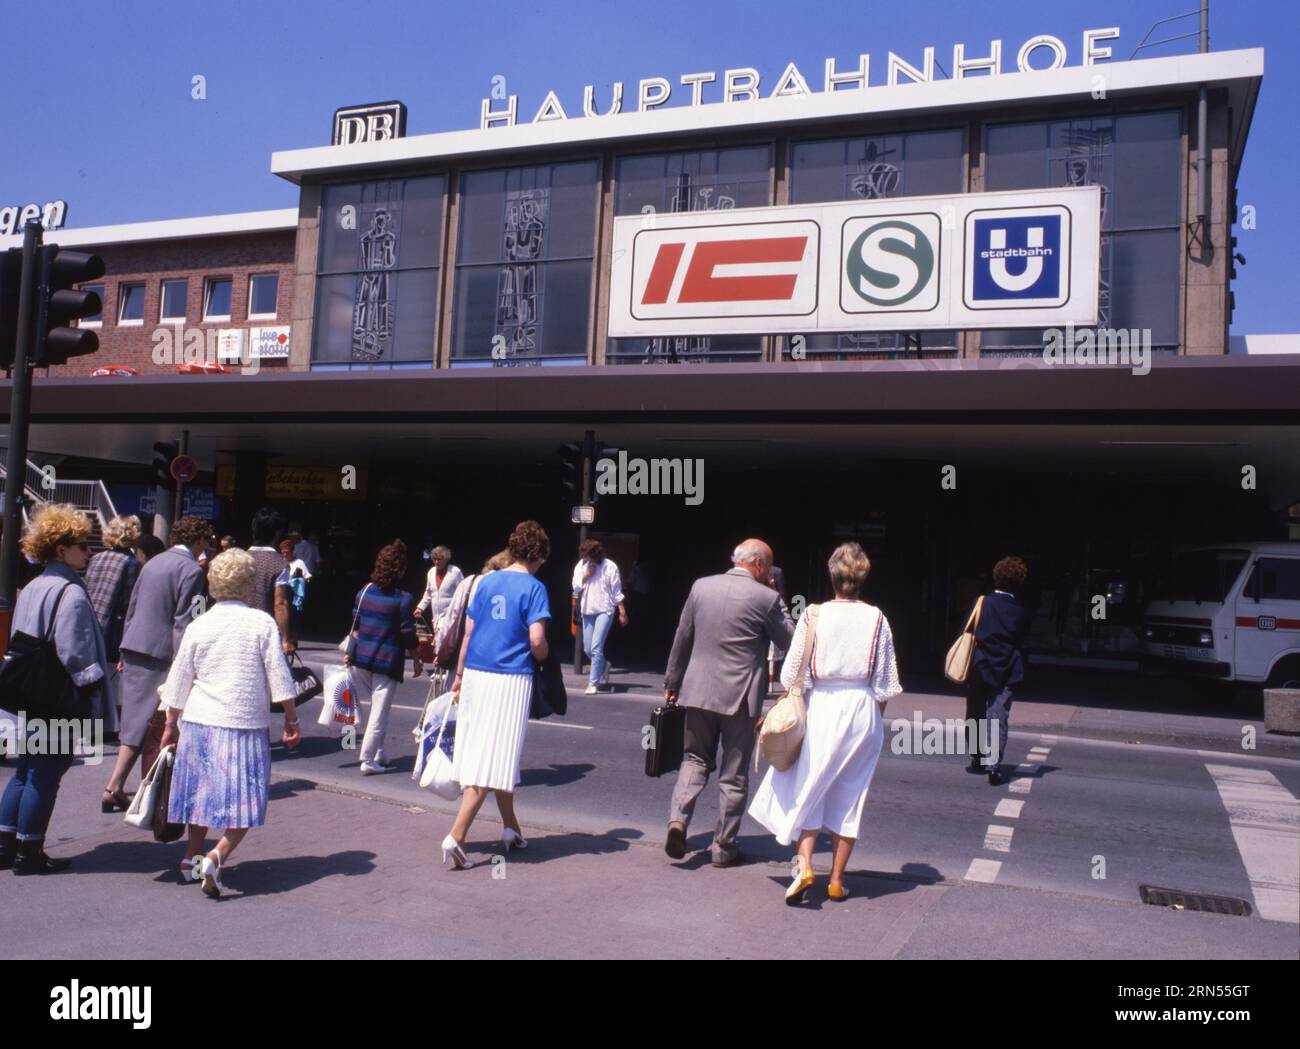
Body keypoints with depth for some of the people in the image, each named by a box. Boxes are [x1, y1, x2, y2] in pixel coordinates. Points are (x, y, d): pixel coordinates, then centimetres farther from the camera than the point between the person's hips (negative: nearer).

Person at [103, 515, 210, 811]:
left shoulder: (153, 563, 15)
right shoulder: (191, 569, -10)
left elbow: (132, 609, 19)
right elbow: (183, 621, -15)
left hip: (133, 651, 8)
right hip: (160, 654, -8)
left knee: (136, 719, 13)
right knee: (144, 723, 0)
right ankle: (113, 788, 3)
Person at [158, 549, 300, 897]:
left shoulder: (198, 626, 3)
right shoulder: (262, 623, -6)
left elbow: (179, 682, 8)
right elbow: (280, 677, -6)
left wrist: (171, 724, 19)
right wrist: (291, 719, 4)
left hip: (199, 722, 4)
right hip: (246, 725, -4)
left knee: (203, 789, 20)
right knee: (244, 802, 3)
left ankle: (193, 857, 33)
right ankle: (216, 857, -16)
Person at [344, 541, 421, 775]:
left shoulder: (364, 591, 3)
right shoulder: (403, 599, -12)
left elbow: (355, 626, 10)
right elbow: (408, 635, -10)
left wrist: (350, 653, 19)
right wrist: (416, 661, 3)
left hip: (361, 658, 5)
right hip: (388, 662, -5)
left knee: (372, 704, 20)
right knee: (380, 711, 3)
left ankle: (378, 754, 24)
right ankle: (368, 760, 7)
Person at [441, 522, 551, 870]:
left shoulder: (486, 581, 9)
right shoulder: (533, 587, -7)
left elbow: (468, 633, 11)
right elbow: (537, 640, -15)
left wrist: (459, 676, 19)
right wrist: (543, 657, 6)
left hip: (476, 675, 6)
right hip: (510, 680, -6)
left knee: (482, 753, 17)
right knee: (495, 759, -2)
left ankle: (511, 828, 28)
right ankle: (456, 836, -9)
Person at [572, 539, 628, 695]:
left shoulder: (609, 566, -9)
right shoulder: (581, 565, 1)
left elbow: (617, 591, -5)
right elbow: (575, 587, -1)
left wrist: (622, 612, -4)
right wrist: (586, 575, -14)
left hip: (605, 610, -5)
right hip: (587, 611, 5)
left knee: (596, 648, -15)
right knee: (588, 649, 10)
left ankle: (593, 683, -8)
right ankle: (604, 666, 38)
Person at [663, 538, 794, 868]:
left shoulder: (702, 586, 2)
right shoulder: (766, 597, -10)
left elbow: (682, 639, 8)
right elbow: (790, 641, 2)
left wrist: (671, 683, 17)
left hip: (698, 690, 3)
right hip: (740, 696, -3)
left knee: (696, 758, 17)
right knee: (734, 773, 9)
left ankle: (678, 818, -4)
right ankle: (724, 848, 16)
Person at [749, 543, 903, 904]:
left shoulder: (814, 615, -6)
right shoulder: (877, 619, -3)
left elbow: (791, 673, -3)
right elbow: (885, 683, 0)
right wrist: (875, 719, 12)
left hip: (821, 706, -1)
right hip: (863, 710, 1)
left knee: (809, 788, 10)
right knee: (849, 794, 10)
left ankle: (804, 864, -5)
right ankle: (837, 880, 16)